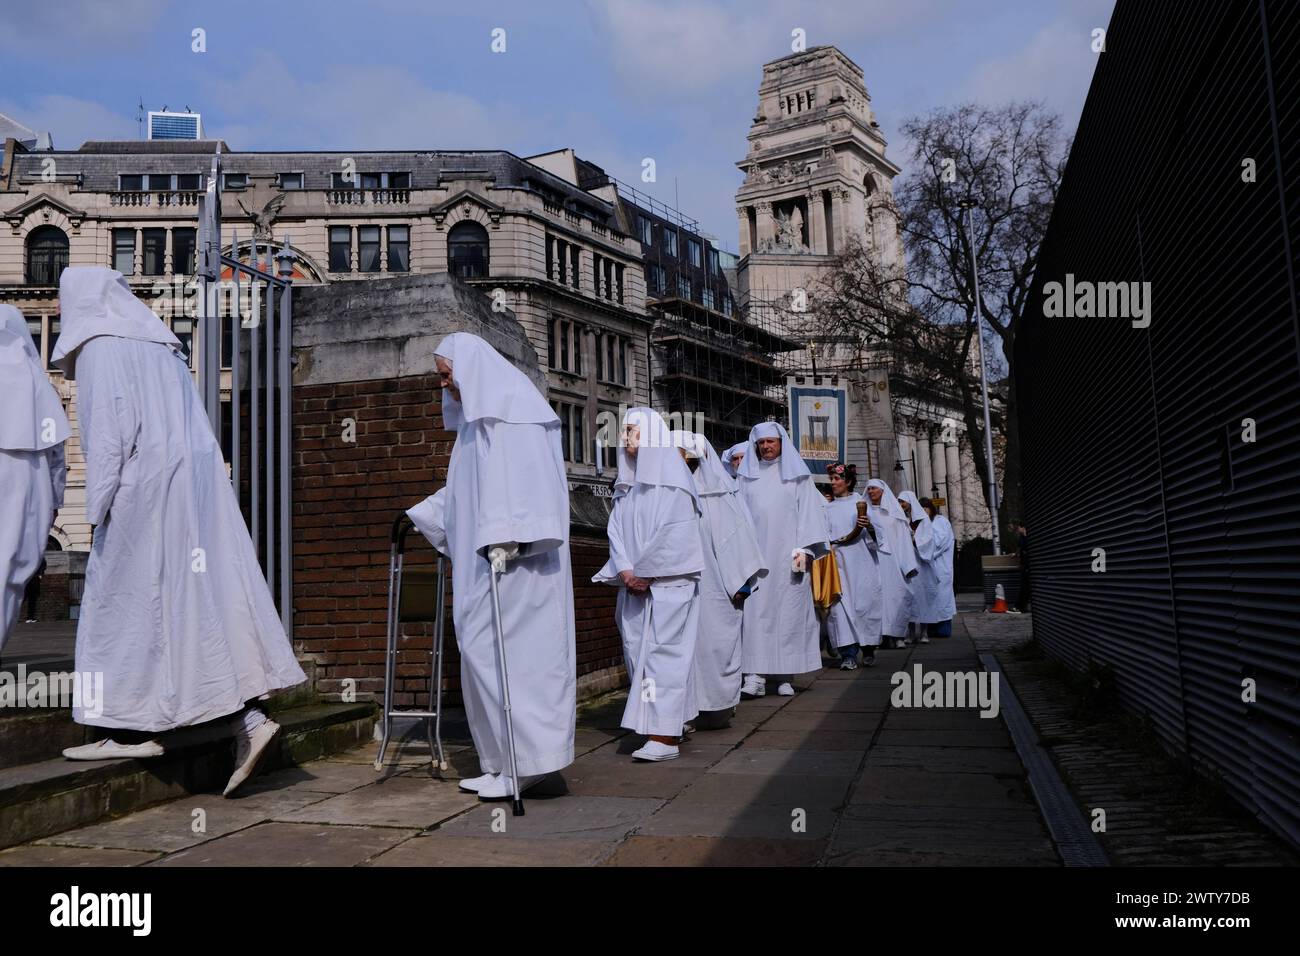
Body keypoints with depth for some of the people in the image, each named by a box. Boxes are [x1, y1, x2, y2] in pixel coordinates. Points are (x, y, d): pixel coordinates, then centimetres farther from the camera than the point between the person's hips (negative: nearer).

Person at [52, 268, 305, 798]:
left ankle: (132, 729, 8)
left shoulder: (100, 350, -3)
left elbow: (108, 431, -13)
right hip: (193, 482, 7)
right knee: (206, 597, 3)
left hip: (143, 492, -7)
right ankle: (248, 718, -2)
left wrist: (98, 508, -11)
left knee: (126, 601, 2)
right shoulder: (160, 346, 20)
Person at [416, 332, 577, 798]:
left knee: (495, 650, -11)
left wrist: (502, 536, -26)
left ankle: (525, 760, -5)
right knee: (483, 651, 7)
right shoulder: (477, 414, 23)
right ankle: (503, 764, 12)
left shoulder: (508, 406, -7)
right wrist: (422, 515, 37)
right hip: (483, 558, 10)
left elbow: (515, 474, -19)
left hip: (512, 555, -10)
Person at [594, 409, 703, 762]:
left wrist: (643, 573, -11)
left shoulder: (671, 479, -5)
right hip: (636, 584, 7)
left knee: (662, 650, -10)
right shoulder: (626, 483, 16)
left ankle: (665, 736, -10)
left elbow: (673, 532, -12)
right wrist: (626, 570, -5)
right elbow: (617, 529, 10)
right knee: (637, 650, 4)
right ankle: (666, 726, 12)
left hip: (667, 582, -7)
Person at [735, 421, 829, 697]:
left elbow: (808, 511, 4)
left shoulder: (797, 475, 9)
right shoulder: (747, 476, 13)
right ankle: (756, 676, -11)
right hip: (756, 555, 1)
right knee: (755, 611, -8)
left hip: (787, 555, -1)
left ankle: (785, 676, 4)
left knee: (789, 610, -2)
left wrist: (804, 549, -6)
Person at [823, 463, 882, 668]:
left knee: (864, 603, -1)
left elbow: (874, 536, 1)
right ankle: (848, 655, -11)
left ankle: (868, 651, 13)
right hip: (837, 563, 2)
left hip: (861, 563, -2)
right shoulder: (827, 509, 15)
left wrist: (869, 526, -18)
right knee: (840, 605, -9)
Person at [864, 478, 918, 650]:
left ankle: (896, 634, 1)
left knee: (897, 592, -5)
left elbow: (904, 537, 7)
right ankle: (881, 634, -7)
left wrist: (908, 564, -1)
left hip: (893, 558, 1)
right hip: (875, 559, -1)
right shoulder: (866, 511, 11)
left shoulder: (894, 510, 12)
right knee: (879, 592, -8)